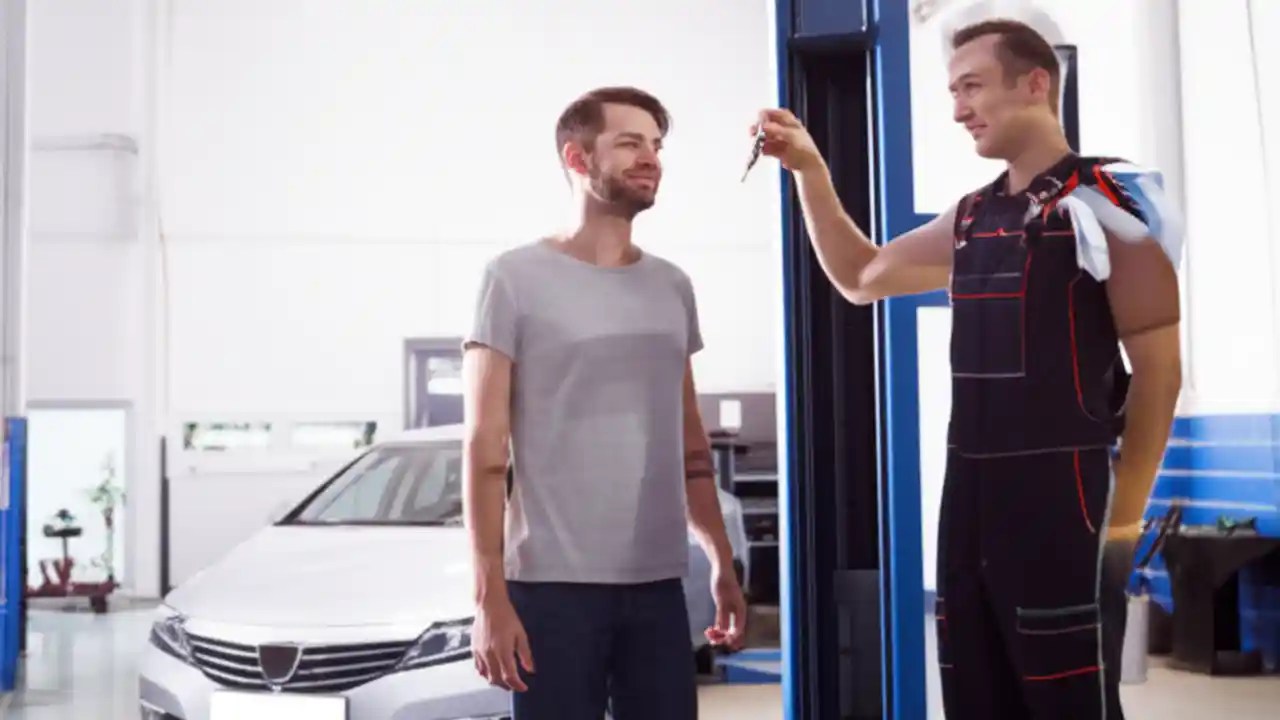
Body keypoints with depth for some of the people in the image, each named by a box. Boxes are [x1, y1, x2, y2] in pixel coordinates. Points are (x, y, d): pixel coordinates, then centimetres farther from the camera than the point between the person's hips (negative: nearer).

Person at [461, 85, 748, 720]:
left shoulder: (672, 287, 13)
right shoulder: (516, 277, -2)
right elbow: (484, 451, -6)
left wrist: (723, 564, 15)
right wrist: (489, 595, -12)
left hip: (658, 584, 5)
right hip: (551, 584, -4)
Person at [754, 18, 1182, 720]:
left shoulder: (1108, 200, -7)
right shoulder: (971, 217, 13)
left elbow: (1158, 370, -8)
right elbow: (860, 278, 24)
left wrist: (1123, 512, -8)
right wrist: (810, 170, 13)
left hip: (1062, 497, -7)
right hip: (970, 499, 7)